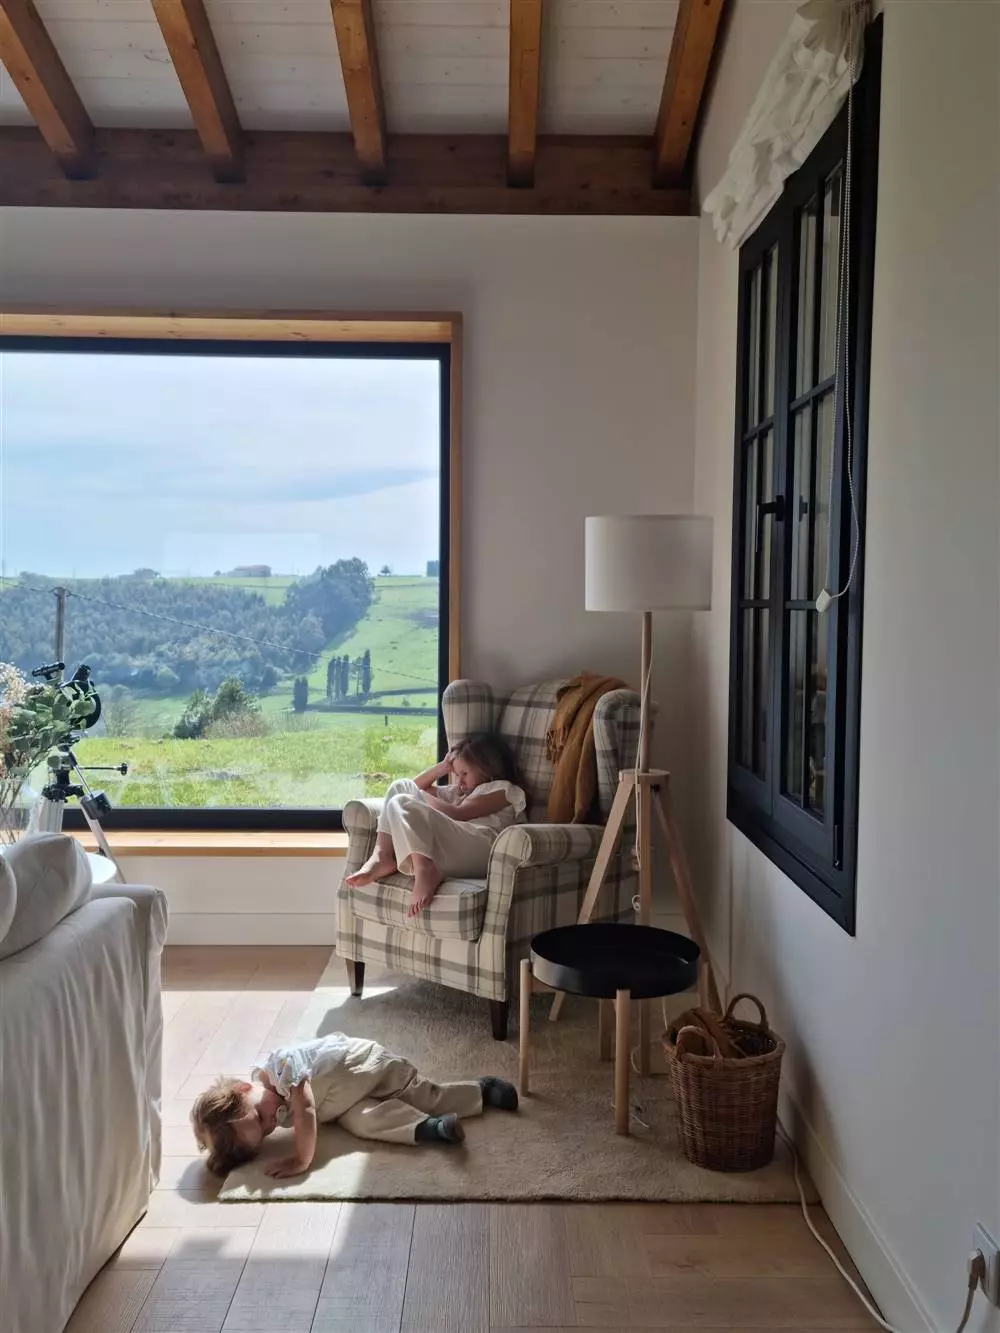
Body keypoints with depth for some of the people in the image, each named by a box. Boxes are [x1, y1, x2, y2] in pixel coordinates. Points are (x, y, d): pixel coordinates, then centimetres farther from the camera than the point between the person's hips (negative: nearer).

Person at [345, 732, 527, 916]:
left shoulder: (504, 789, 14)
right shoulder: (462, 792, 40)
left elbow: (457, 814, -1)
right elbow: (415, 786, 42)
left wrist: (423, 799, 13)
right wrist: (441, 768, 28)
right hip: (447, 852, 8)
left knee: (401, 804, -20)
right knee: (402, 785, 12)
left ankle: (424, 870, -38)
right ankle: (383, 857, -8)